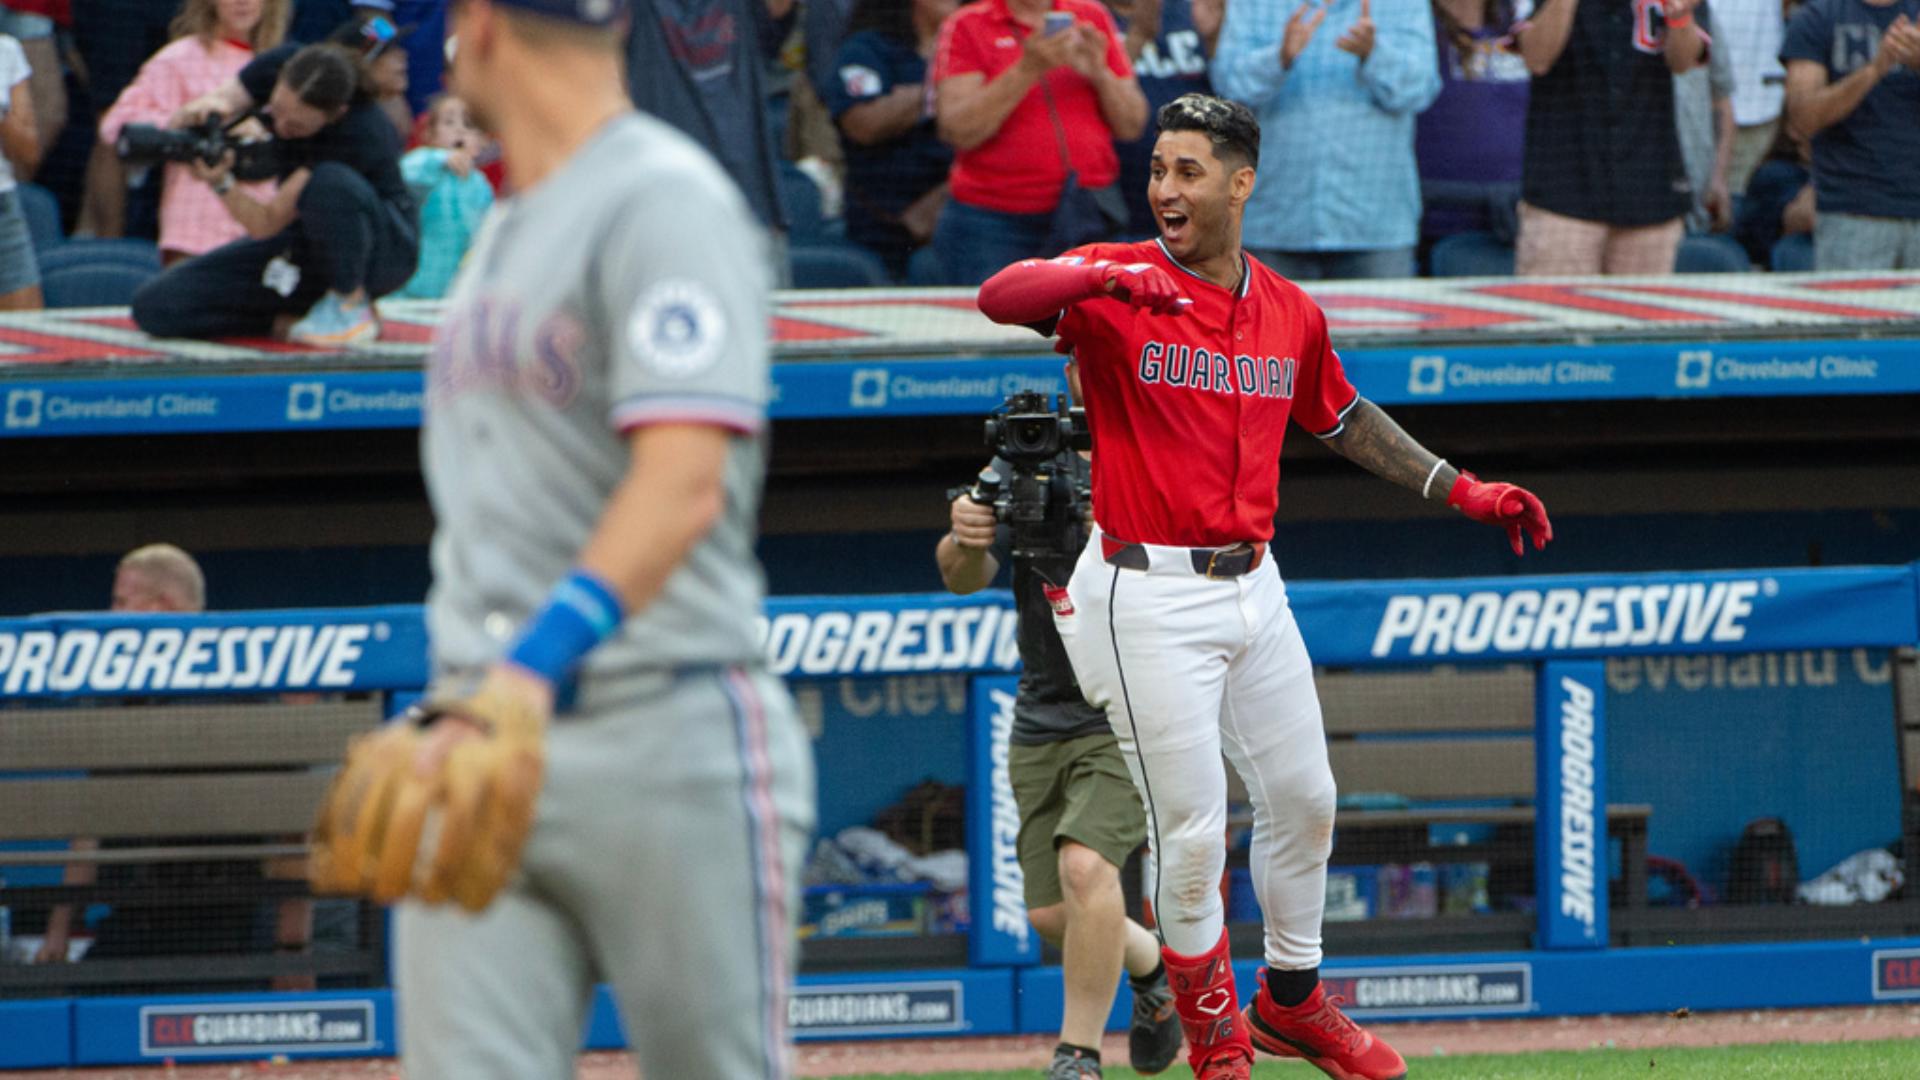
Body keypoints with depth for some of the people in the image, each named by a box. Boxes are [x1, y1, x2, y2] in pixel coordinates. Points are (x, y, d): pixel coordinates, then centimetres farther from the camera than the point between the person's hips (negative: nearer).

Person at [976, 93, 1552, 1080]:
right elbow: (1000, 297, -29)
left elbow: (1343, 421, 24)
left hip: (1252, 587, 6)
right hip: (1148, 600, -6)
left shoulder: (1290, 314, 7)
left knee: (1303, 801, 15)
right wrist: (1107, 279, -46)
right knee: (1191, 831, -3)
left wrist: (1458, 489, 22)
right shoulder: (1117, 286, -10)